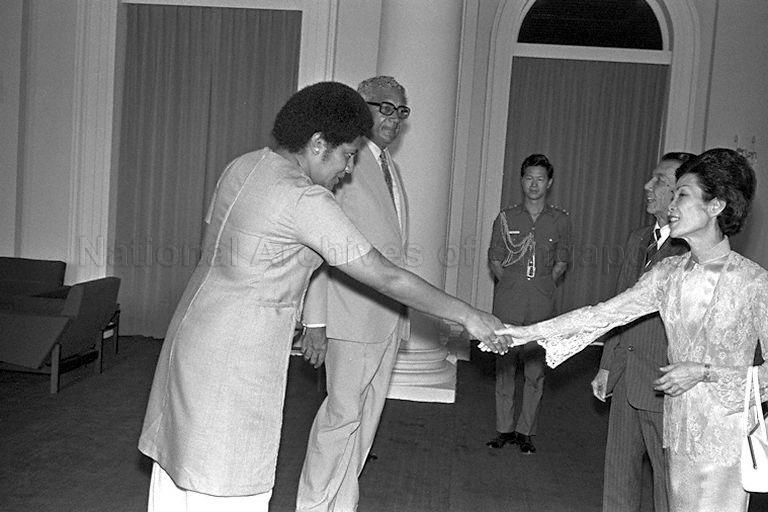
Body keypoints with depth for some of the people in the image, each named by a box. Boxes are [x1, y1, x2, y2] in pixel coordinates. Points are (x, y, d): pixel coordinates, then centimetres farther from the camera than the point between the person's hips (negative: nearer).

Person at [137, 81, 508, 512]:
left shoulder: (241, 168, 4)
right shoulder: (305, 200, -21)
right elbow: (387, 278, -19)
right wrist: (468, 316, -11)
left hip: (193, 335, 9)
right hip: (233, 364, -9)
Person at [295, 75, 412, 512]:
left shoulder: (391, 166, 17)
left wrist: (402, 310, 16)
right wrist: (315, 321, -16)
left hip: (390, 313, 8)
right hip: (352, 312, -8)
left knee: (368, 415, 12)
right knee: (343, 413, -5)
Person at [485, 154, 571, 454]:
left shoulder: (560, 220, 6)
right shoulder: (506, 218, 6)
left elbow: (561, 264, 13)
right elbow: (495, 261, 11)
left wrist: (541, 288, 5)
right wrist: (513, 286, 3)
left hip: (541, 304, 0)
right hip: (507, 302, 0)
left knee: (535, 370, 1)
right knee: (504, 367, 3)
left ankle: (525, 431, 13)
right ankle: (504, 429, 15)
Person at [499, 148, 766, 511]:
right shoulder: (668, 272, 1)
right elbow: (604, 314, 0)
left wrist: (705, 372, -17)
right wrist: (528, 332, -4)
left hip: (725, 439, -4)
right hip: (678, 431, 5)